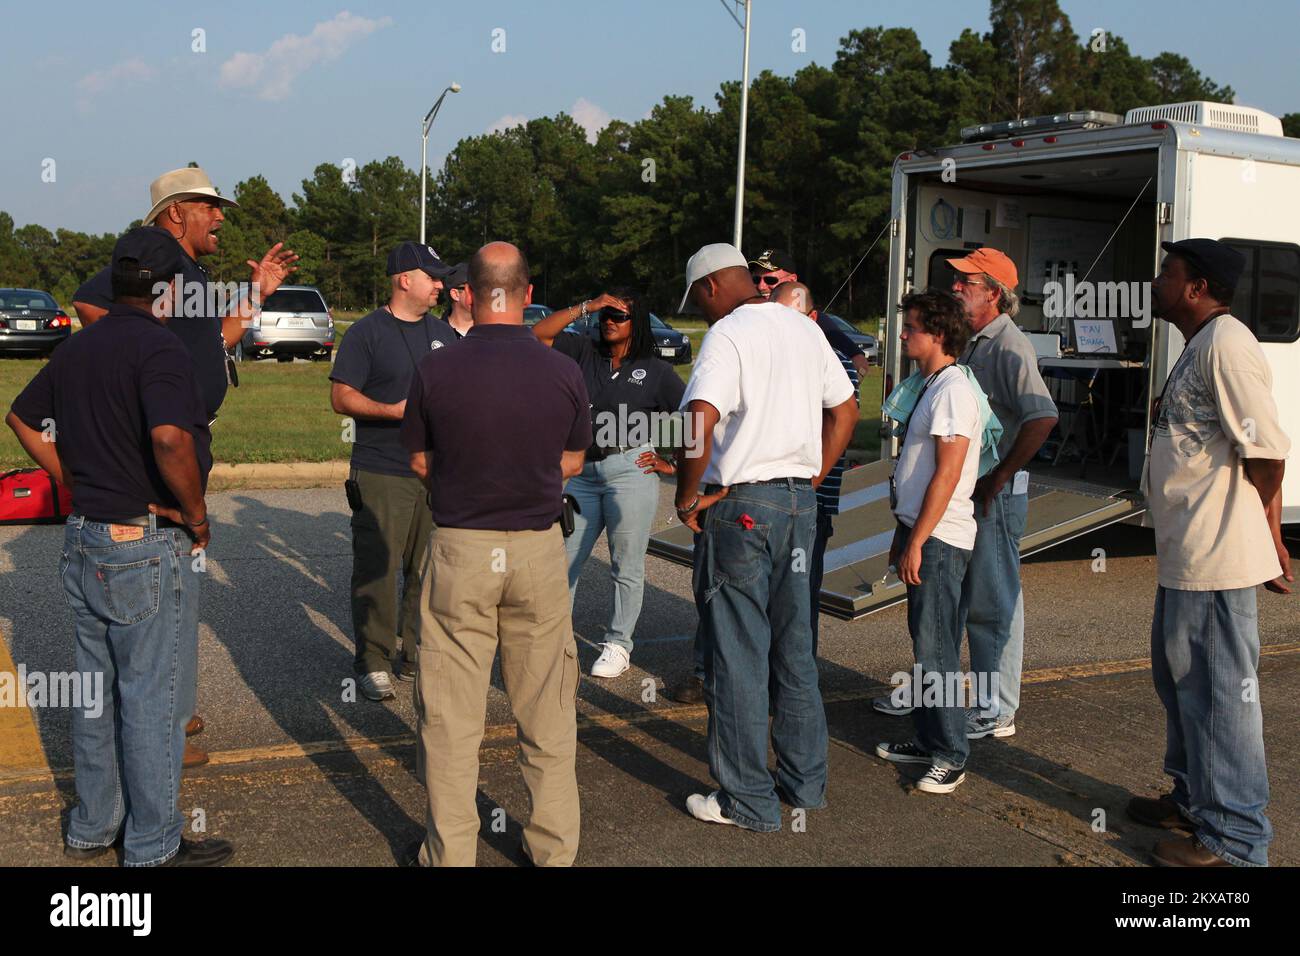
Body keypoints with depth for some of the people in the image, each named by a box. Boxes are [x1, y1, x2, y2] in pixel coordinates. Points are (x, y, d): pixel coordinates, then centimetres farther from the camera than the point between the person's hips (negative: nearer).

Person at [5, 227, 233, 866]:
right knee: (153, 698, 2)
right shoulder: (158, 347, -18)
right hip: (149, 548, -8)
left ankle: (91, 828, 31)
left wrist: (76, 486, 14)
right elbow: (170, 439, -34)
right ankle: (153, 848, 13)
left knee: (97, 690, 18)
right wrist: (196, 514, -19)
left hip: (84, 541, 8)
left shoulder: (79, 345, 9)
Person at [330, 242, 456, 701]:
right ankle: (373, 662, 5)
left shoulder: (443, 333, 15)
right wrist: (393, 410, -19)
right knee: (377, 570, -5)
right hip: (381, 475, -5)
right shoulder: (366, 332, -3)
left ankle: (416, 656, 20)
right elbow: (341, 397, -8)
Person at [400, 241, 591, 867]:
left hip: (459, 549, -1)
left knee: (451, 714, 9)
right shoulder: (564, 372, -6)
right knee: (547, 710, 14)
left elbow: (420, 462, 3)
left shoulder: (435, 370, -9)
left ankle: (450, 853, 18)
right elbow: (571, 464, 7)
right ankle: (554, 848, 24)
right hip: (540, 552, 2)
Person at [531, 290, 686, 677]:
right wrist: (585, 307, -1)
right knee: (563, 560, 0)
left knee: (627, 567, 3)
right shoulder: (585, 353, 12)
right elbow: (539, 334, 3)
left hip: (631, 471, -3)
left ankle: (618, 645, 14)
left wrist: (673, 463, -2)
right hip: (582, 473, 3)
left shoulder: (656, 370, 4)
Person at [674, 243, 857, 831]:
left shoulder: (728, 334, -12)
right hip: (799, 501, 8)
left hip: (740, 502, -7)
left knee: (737, 655, 1)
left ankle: (747, 800, 8)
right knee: (794, 647, 16)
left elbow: (701, 418, -27)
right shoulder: (803, 327, 12)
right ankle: (806, 781, 25)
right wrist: (813, 479, 17)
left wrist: (688, 497, -15)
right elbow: (845, 410, 18)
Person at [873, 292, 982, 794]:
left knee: (935, 648, -5)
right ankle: (928, 740, 25)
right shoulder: (930, 387, 15)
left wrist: (916, 542, -20)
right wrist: (901, 535, 21)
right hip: (920, 533, 10)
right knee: (925, 643, 15)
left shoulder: (953, 390, -15)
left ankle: (950, 757, 3)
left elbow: (947, 475, -20)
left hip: (939, 540, -10)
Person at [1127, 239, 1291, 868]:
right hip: (1186, 555, 11)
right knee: (1178, 677, 22)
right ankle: (1194, 801, 38)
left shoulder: (1225, 344, -17)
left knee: (1217, 691, -2)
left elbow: (1266, 450, -21)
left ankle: (1233, 838, 11)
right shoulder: (1198, 347, 17)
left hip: (1216, 557, -11)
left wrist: (1269, 537, -12)